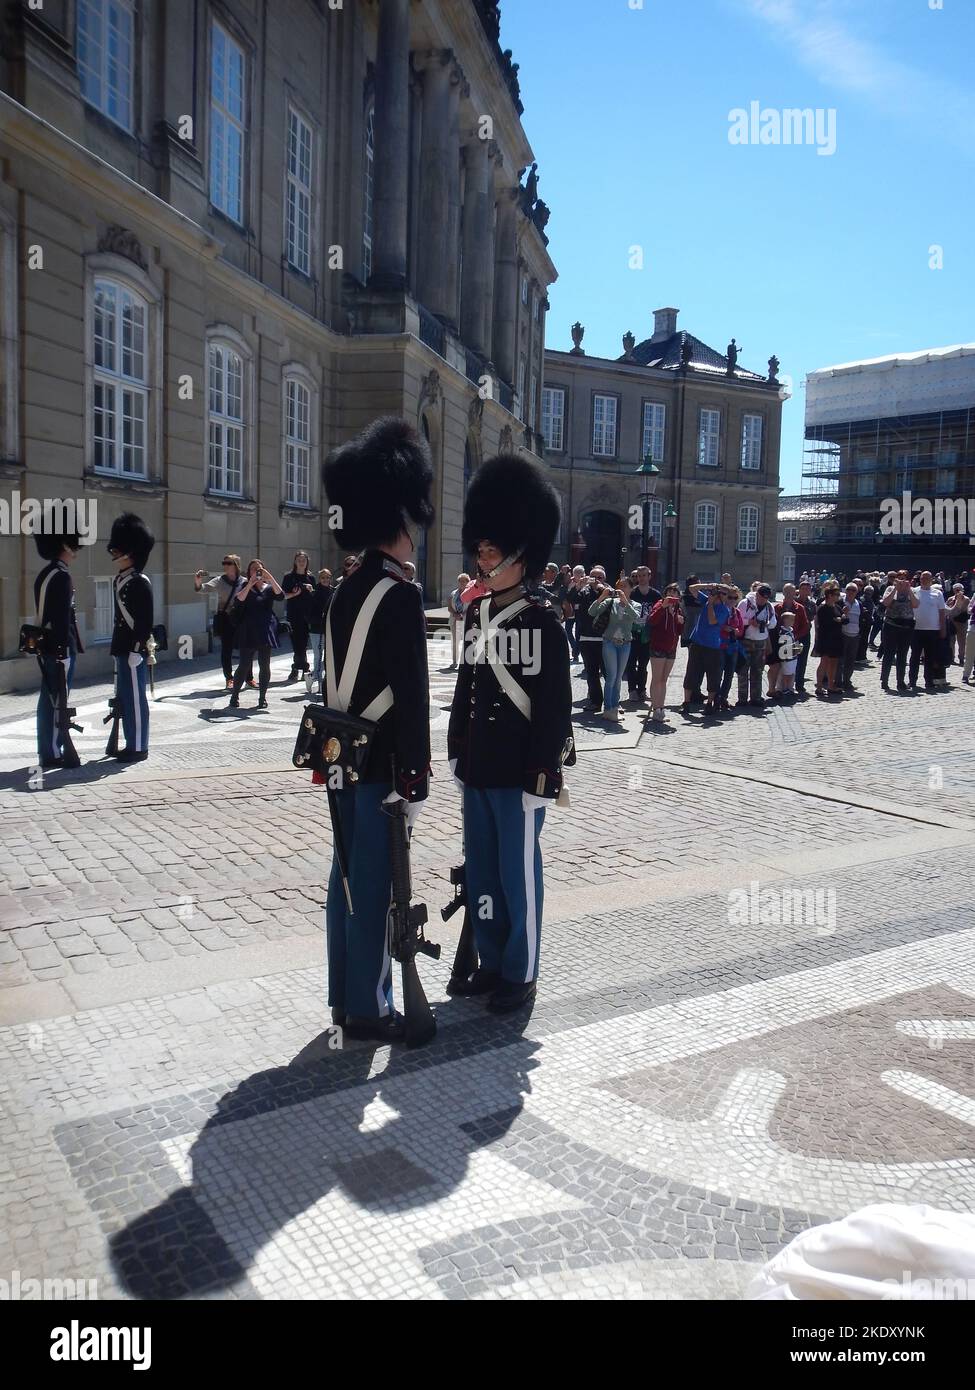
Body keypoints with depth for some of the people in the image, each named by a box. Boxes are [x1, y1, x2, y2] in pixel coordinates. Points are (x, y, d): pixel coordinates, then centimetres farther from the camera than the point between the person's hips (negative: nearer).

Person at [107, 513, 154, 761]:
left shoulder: (140, 582, -14)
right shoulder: (119, 581, 14)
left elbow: (145, 621, -18)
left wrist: (136, 650, -21)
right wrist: (118, 648, 20)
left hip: (133, 651, -10)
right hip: (121, 649, 10)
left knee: (135, 699, -3)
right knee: (124, 698, 13)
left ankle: (139, 748, 4)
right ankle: (131, 745, 21)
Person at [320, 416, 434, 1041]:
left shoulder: (346, 590, 10)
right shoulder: (400, 595, -17)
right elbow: (411, 696, -20)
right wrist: (415, 779, -16)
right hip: (380, 765, -9)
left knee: (347, 877, 16)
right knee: (375, 884, 1)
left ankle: (346, 995, 28)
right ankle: (369, 1009, 13)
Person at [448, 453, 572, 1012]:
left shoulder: (544, 622, -11)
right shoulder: (477, 614, 8)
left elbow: (556, 706, -13)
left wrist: (544, 773, -15)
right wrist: (457, 747, 15)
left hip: (520, 774, -7)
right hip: (477, 770, 7)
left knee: (518, 873, 5)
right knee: (481, 871, 15)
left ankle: (521, 974, 20)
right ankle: (492, 962, 31)